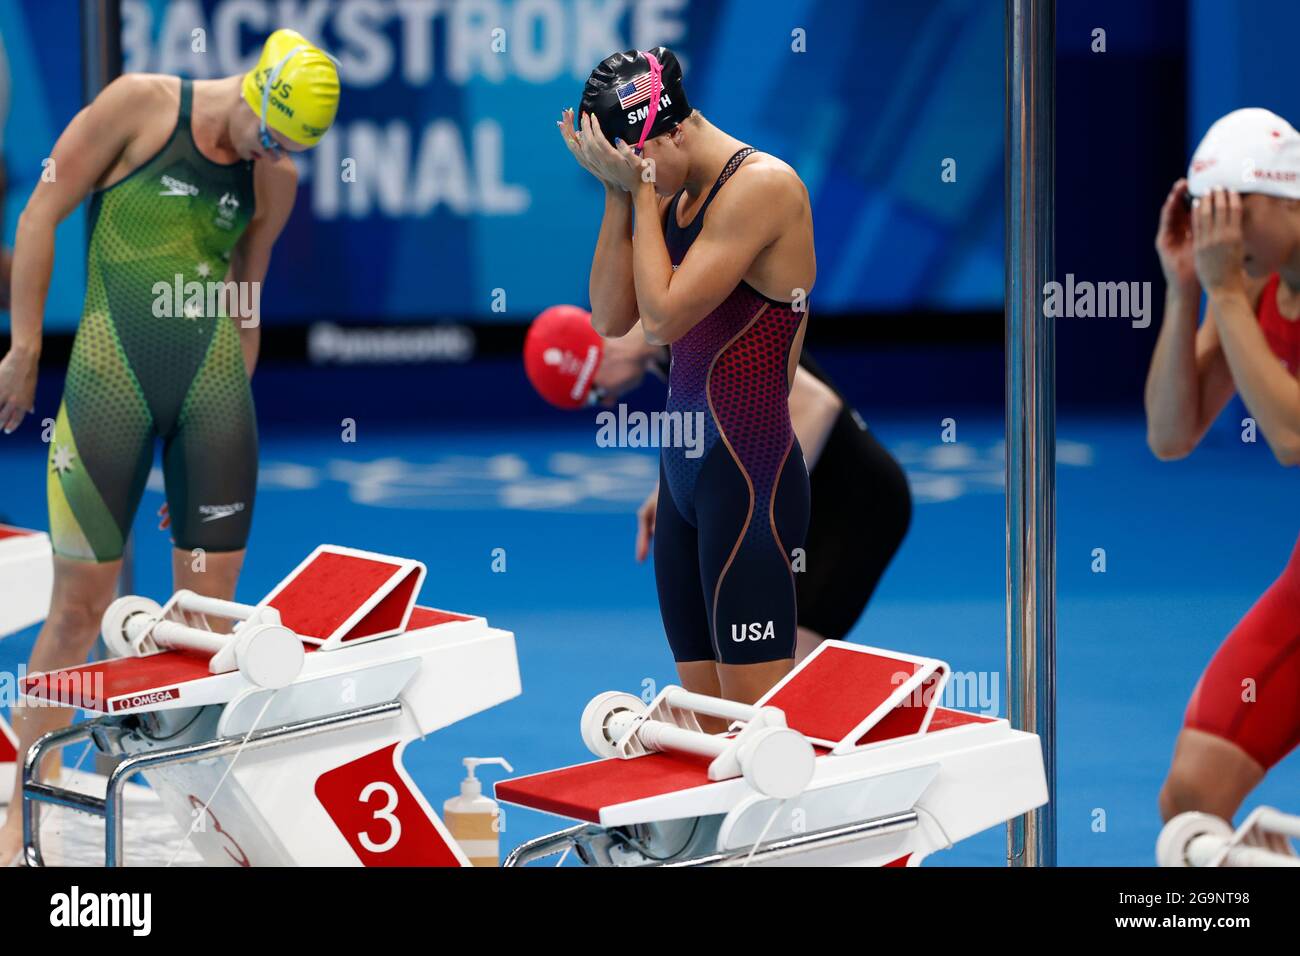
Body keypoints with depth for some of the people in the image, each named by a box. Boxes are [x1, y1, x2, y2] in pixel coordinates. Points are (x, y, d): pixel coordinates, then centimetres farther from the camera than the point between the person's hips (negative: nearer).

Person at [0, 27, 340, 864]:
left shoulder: (276, 178, 8)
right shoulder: (141, 104, -5)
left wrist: (236, 405, 14)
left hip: (214, 383, 4)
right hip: (112, 376, -4)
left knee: (209, 607, 2)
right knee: (82, 602, -3)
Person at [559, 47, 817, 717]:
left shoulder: (760, 185, -12)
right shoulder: (679, 199, 14)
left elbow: (661, 318, -16)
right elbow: (611, 319, 9)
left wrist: (640, 187, -9)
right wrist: (618, 195, 2)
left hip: (748, 469, -9)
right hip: (686, 467, 9)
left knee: (754, 712, -10)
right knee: (703, 709, 7)